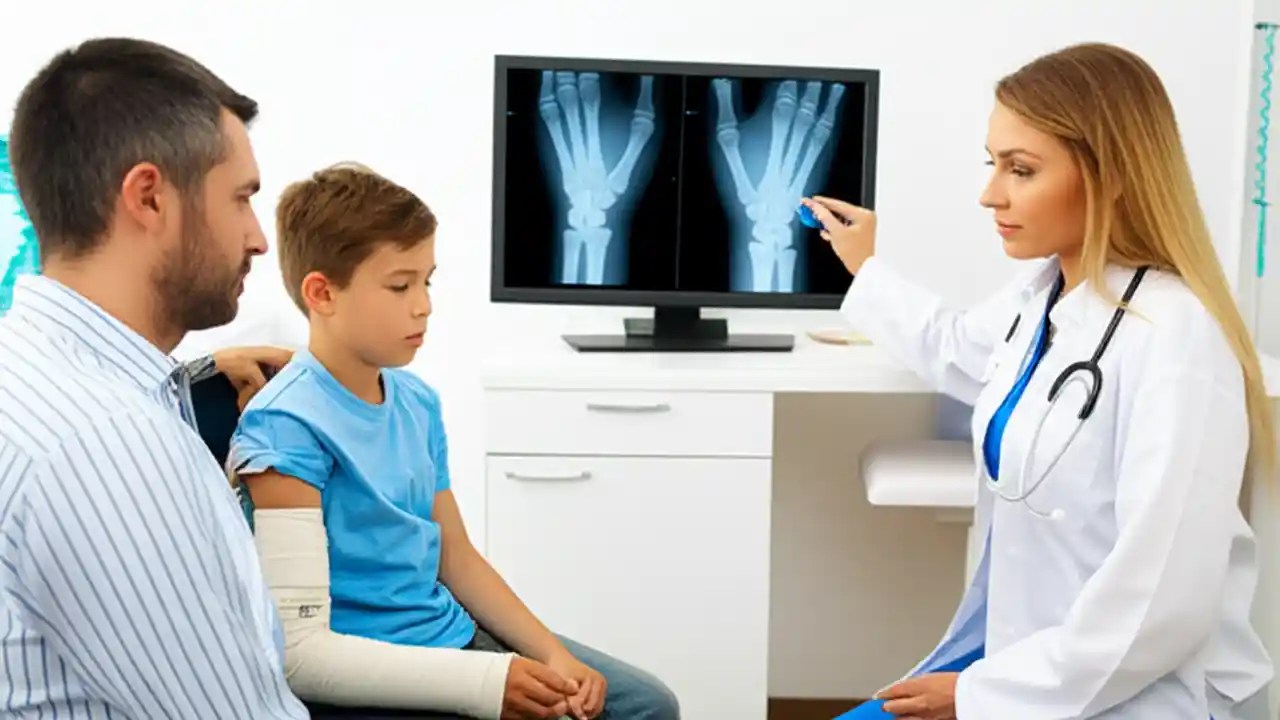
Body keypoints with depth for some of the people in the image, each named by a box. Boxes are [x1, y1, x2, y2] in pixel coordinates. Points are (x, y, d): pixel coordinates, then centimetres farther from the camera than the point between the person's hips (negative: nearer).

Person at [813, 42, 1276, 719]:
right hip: (1022, 660, 8)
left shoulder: (1173, 340, -23)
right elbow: (954, 349, 28)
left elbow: (1161, 608, -26)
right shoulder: (1042, 292, 3)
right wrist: (866, 269, 40)